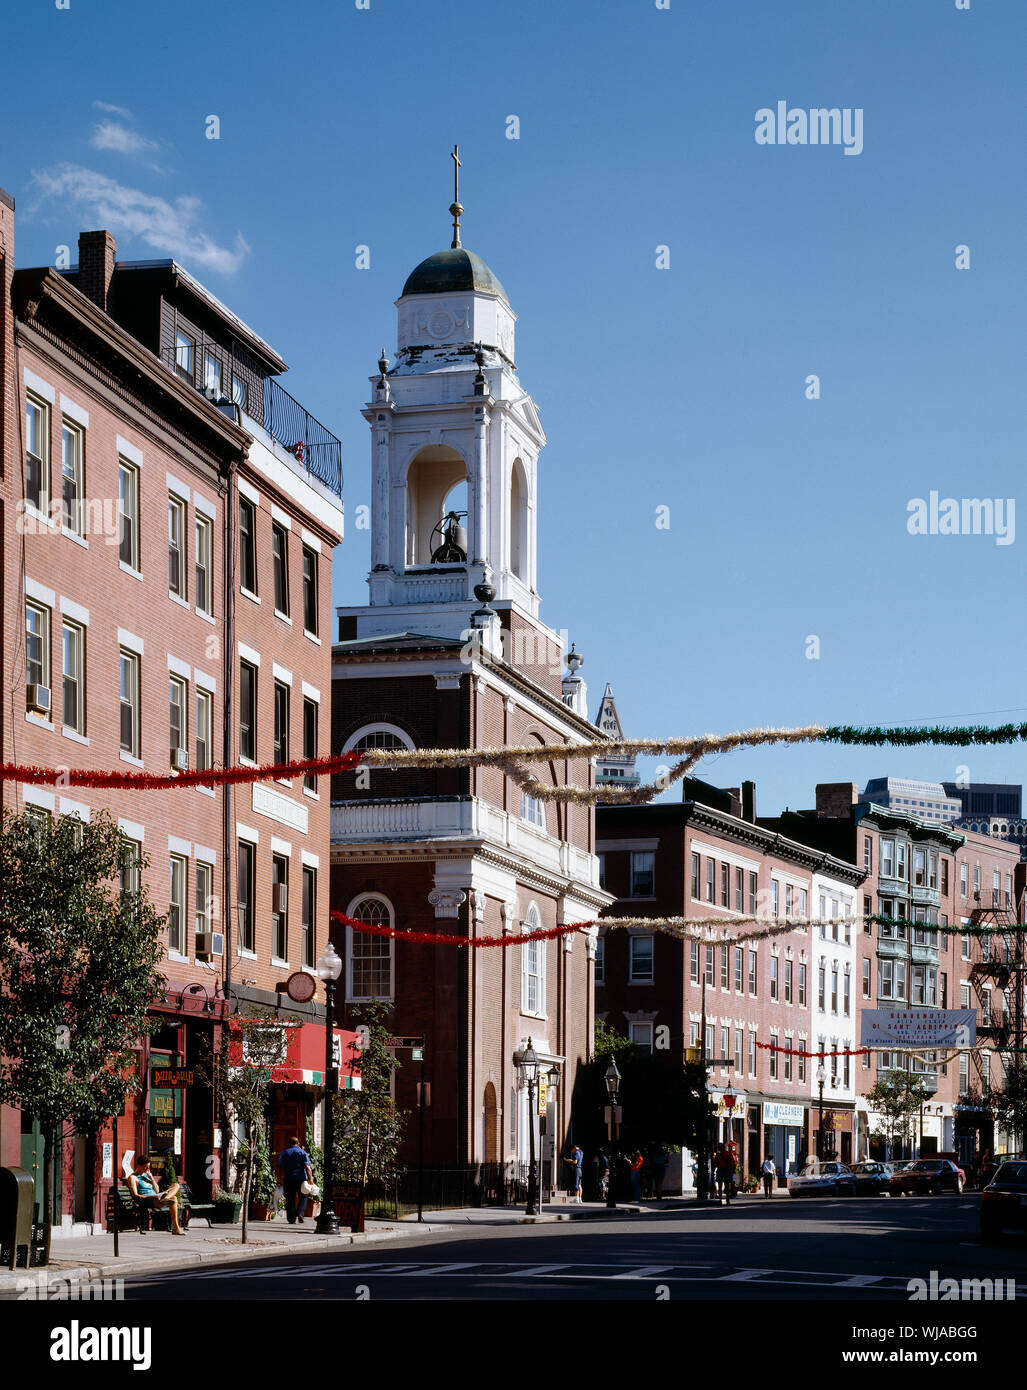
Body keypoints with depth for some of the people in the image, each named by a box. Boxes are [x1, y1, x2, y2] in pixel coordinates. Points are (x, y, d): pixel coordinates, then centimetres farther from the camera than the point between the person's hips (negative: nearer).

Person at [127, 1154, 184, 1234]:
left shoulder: (147, 1174, 26)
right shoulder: (133, 1177, 1)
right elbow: (135, 1195, -11)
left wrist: (151, 1178, 9)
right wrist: (149, 1197, -24)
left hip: (156, 1197, 9)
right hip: (146, 1200, -9)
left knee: (176, 1185, -8)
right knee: (173, 1198, -30)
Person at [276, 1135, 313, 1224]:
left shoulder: (284, 1153, 9)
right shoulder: (303, 1152, 2)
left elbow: (280, 1168, 5)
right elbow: (307, 1167, -8)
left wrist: (280, 1180, 8)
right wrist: (310, 1178, -10)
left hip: (288, 1179, 2)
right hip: (301, 1178, -2)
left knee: (290, 1199, 5)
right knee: (303, 1197, 12)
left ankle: (291, 1218, 2)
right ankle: (300, 1213, -8)